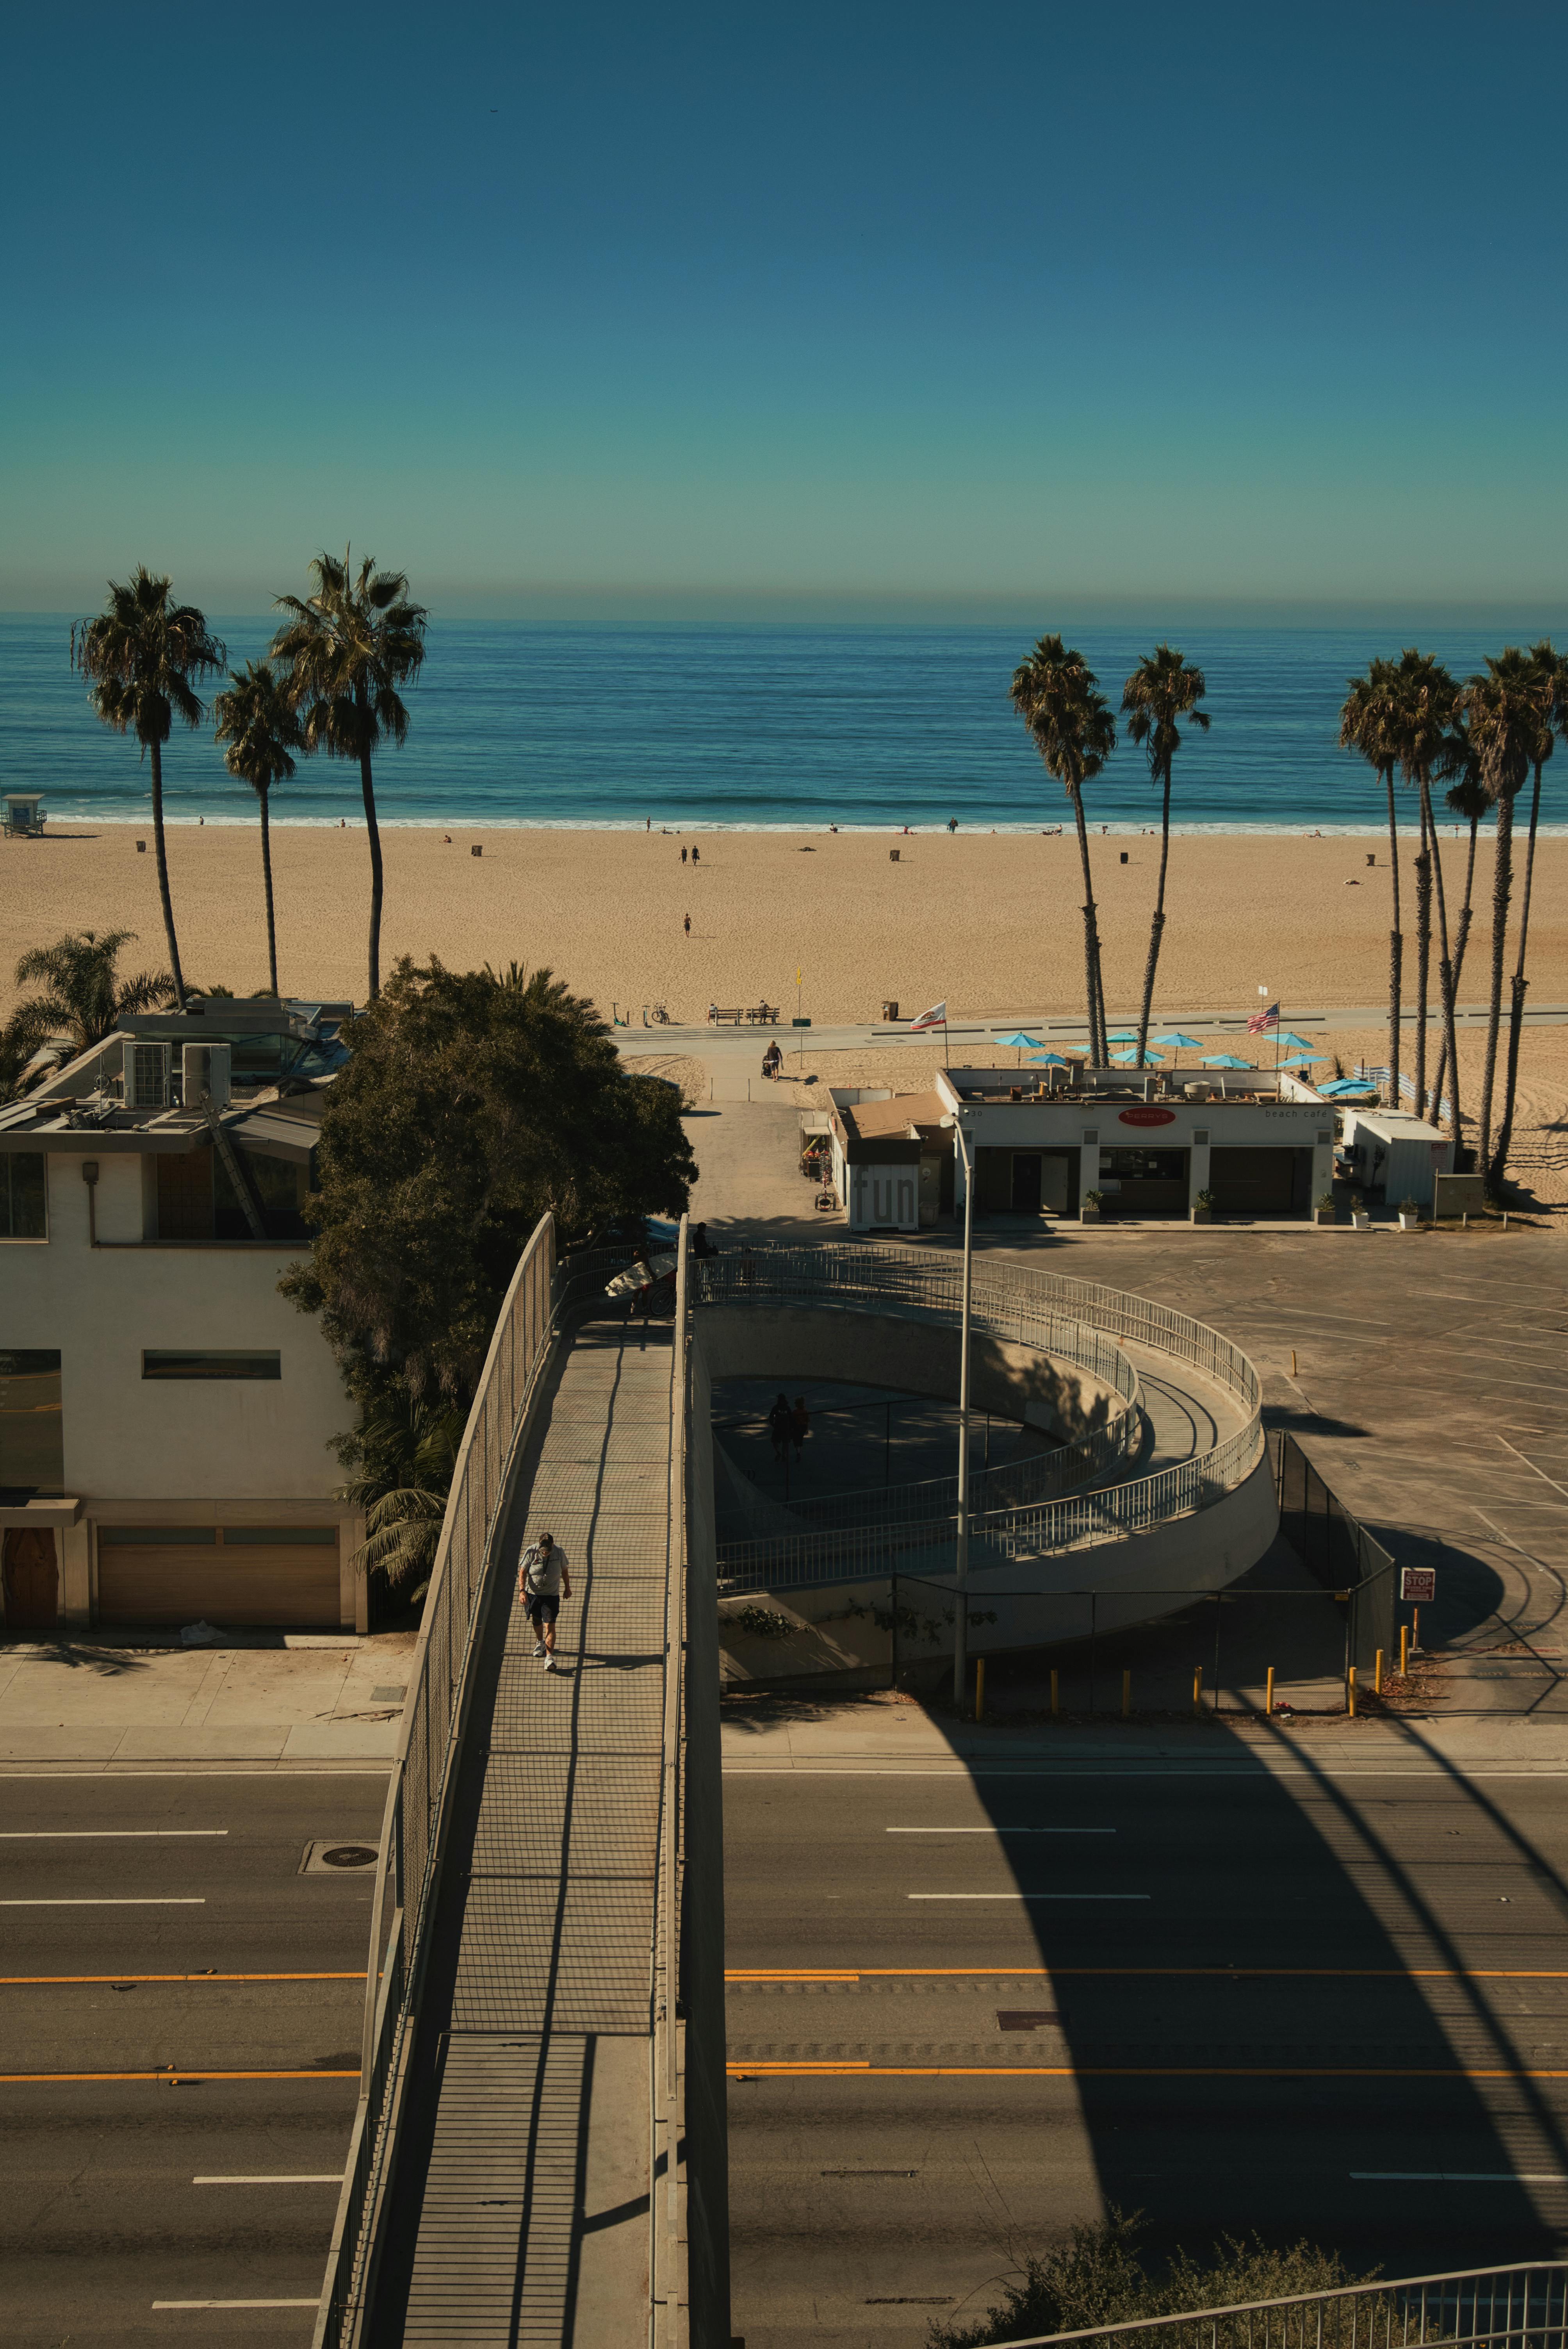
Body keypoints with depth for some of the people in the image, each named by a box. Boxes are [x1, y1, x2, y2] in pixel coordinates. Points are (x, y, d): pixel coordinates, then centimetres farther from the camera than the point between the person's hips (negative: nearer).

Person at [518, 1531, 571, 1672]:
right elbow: (522, 1572, -8)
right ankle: (540, 1642, 49)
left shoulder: (559, 1553, -10)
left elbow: (564, 1571, 7)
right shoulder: (531, 1552, -13)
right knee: (536, 1621, 20)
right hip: (533, 1593, 1)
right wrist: (522, 1590, -19)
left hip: (552, 1595, -1)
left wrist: (567, 1589, 17)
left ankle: (549, 1657, -11)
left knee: (550, 1625, -10)